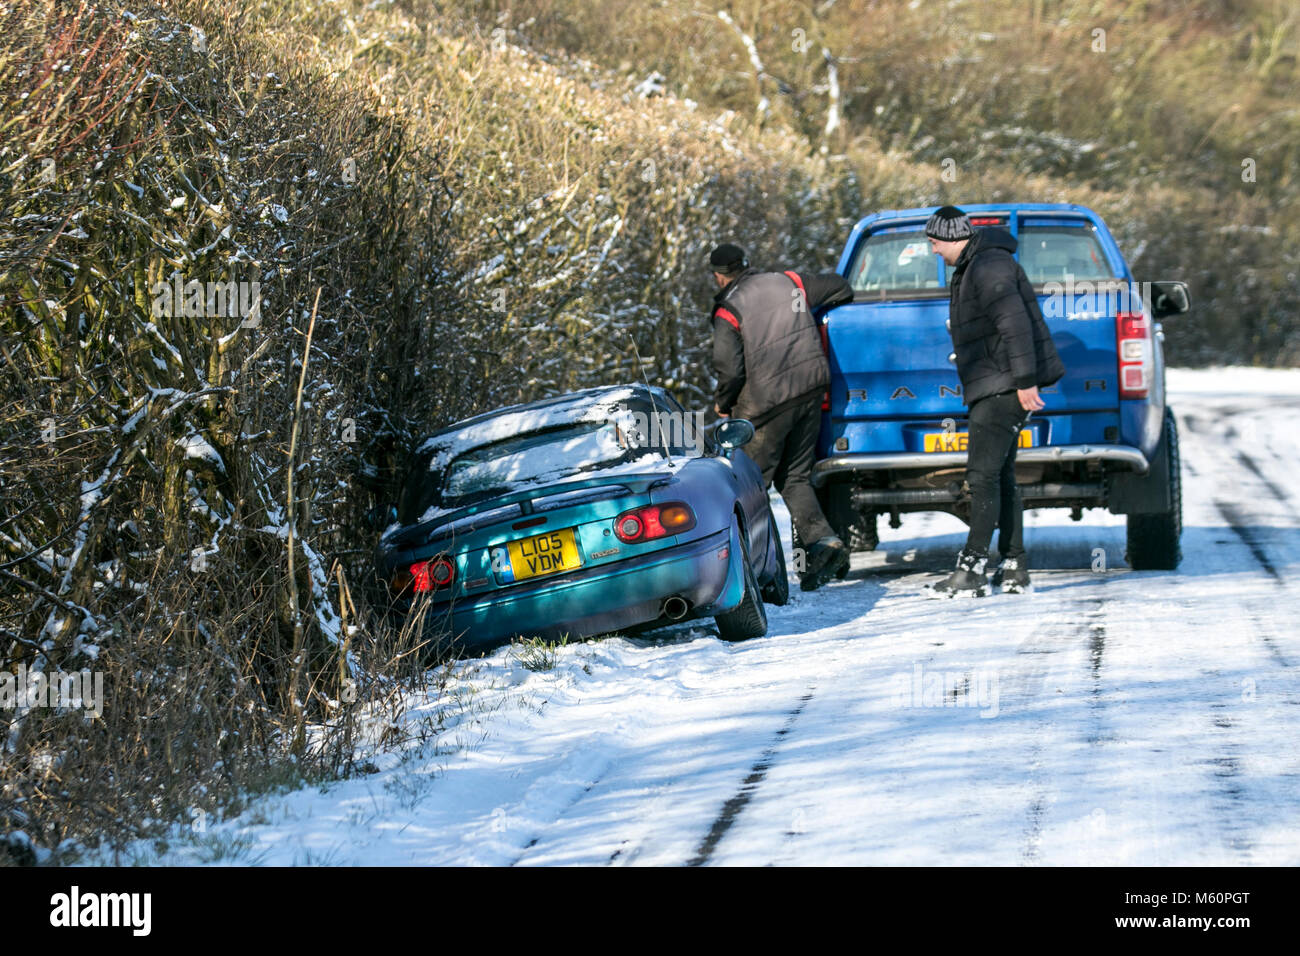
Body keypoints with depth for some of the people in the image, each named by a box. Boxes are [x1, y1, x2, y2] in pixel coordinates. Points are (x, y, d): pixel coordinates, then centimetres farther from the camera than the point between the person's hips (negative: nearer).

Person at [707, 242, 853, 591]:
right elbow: (840, 288, 19)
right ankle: (823, 538, -5)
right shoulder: (788, 283, 9)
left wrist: (722, 402, 5)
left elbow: (729, 368, -14)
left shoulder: (729, 310, -8)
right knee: (794, 477, 14)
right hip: (811, 391, 6)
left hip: (766, 402, -6)